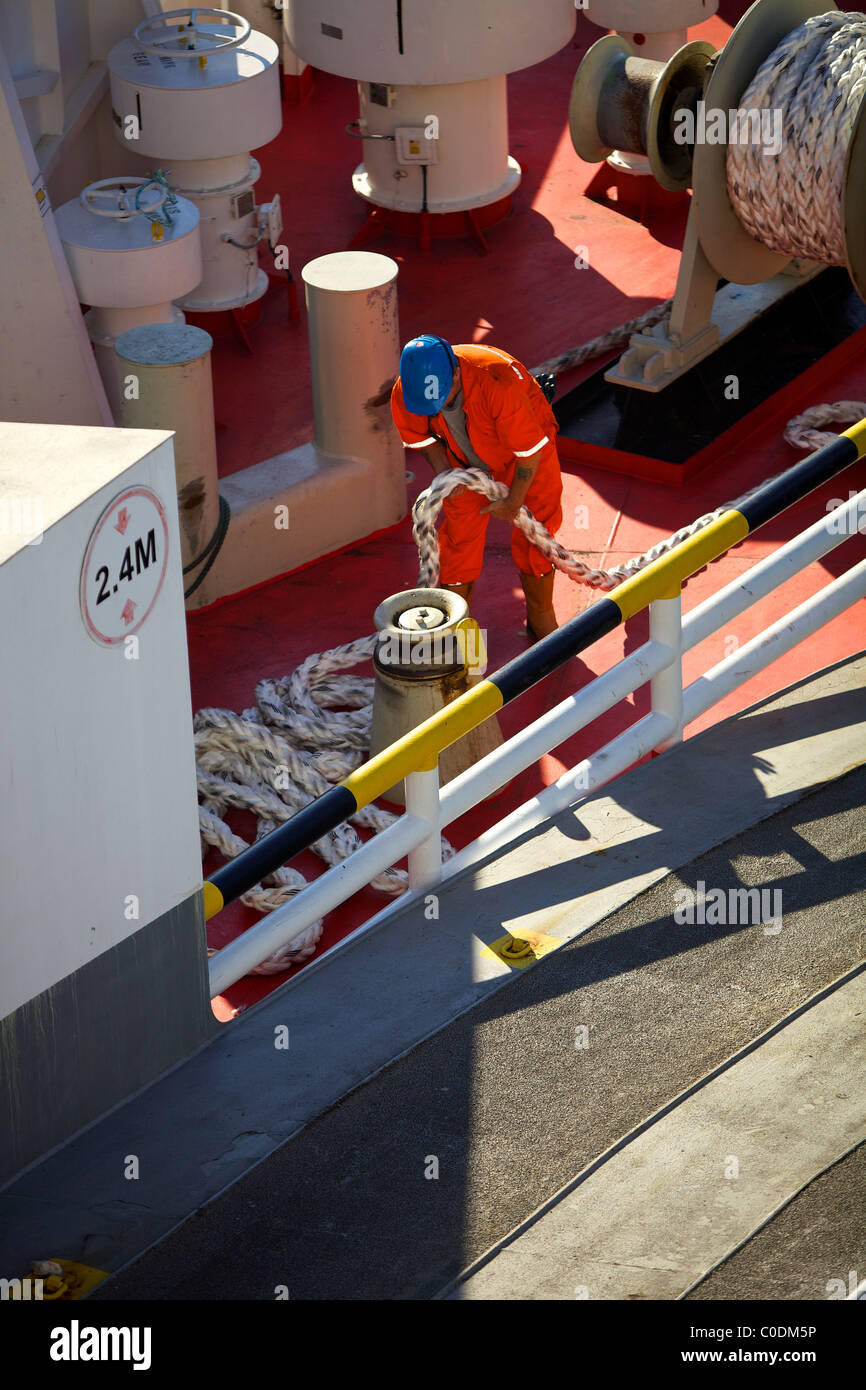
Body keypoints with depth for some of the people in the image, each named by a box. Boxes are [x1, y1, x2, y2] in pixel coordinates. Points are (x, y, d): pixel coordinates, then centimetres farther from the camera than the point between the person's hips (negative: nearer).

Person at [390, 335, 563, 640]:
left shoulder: (498, 384, -44)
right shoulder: (403, 396, -29)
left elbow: (531, 450, -30)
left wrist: (513, 502, -17)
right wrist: (442, 472, -21)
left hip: (526, 445, -3)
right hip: (466, 460, 3)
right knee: (459, 538, 0)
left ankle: (541, 621, 21)